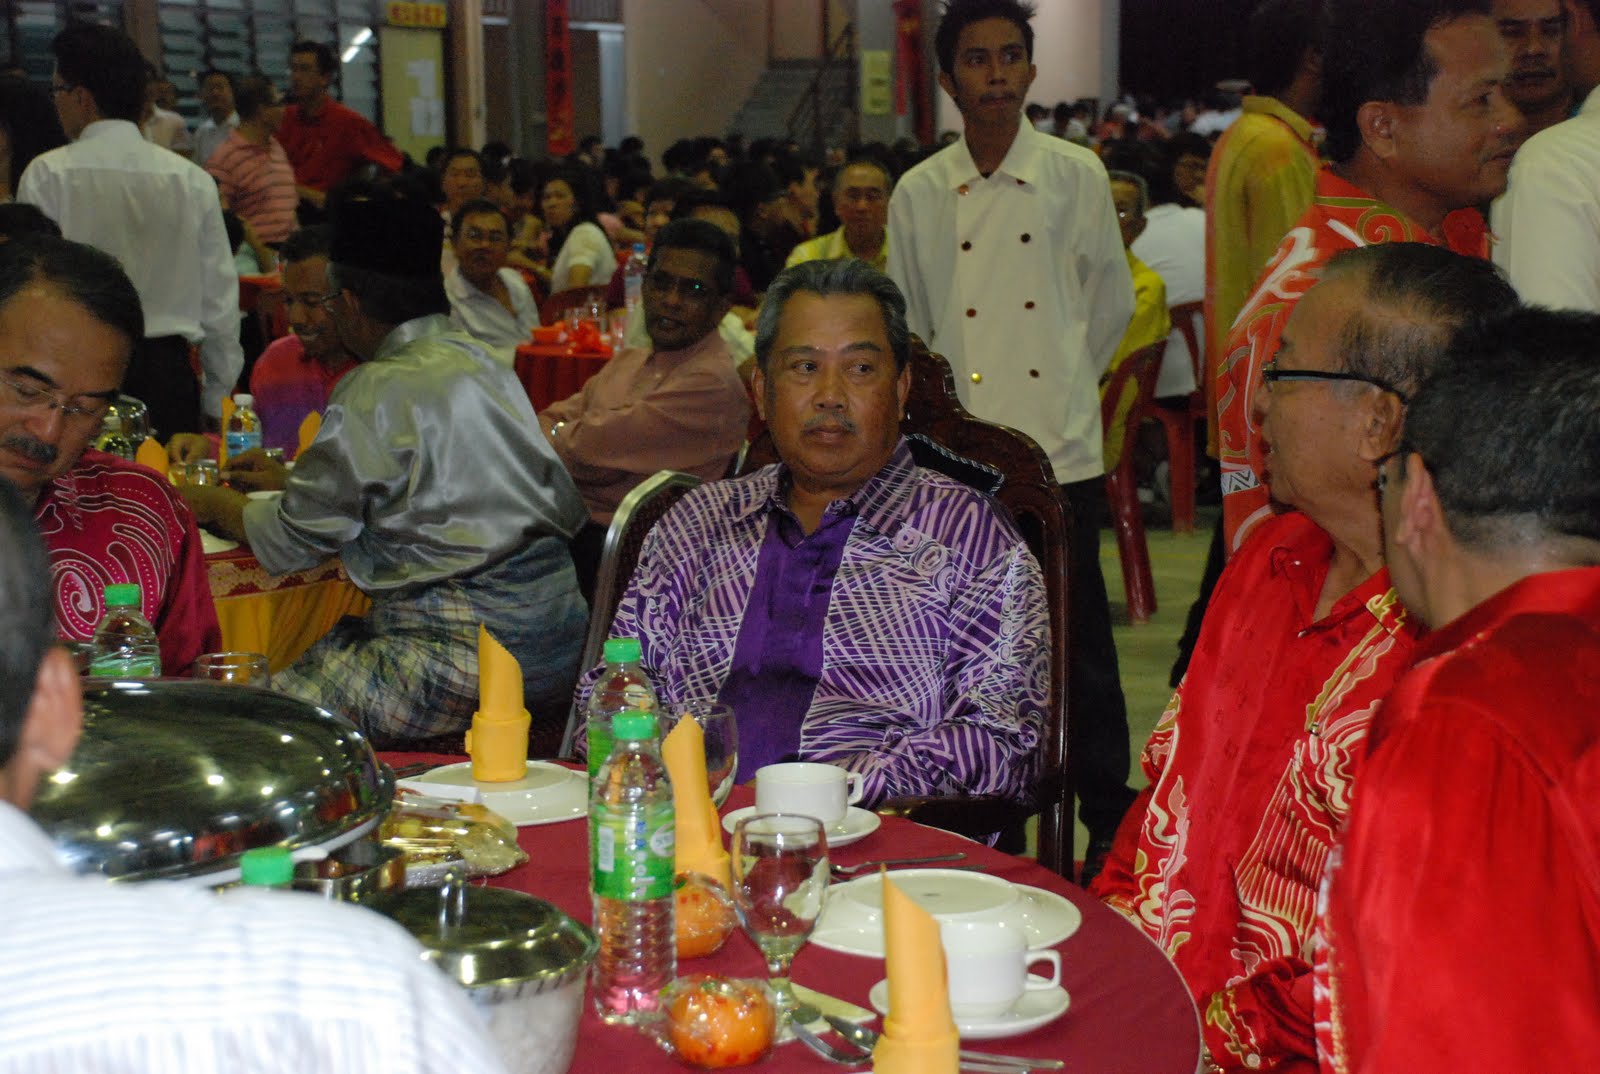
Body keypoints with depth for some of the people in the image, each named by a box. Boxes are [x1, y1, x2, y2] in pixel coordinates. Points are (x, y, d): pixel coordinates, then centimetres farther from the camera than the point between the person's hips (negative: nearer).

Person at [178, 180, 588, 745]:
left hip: (469, 659, -9)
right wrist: (290, 478, 38)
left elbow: (295, 539, -4)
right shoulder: (480, 361, 13)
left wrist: (216, 503, 16)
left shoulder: (379, 391, -12)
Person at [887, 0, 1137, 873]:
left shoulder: (1076, 175, 1)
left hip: (1062, 448, -1)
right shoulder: (919, 194, 5)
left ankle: (1108, 822, 16)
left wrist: (1067, 381, 12)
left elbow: (1112, 301, 10)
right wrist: (944, 401, 8)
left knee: (1079, 645, 3)